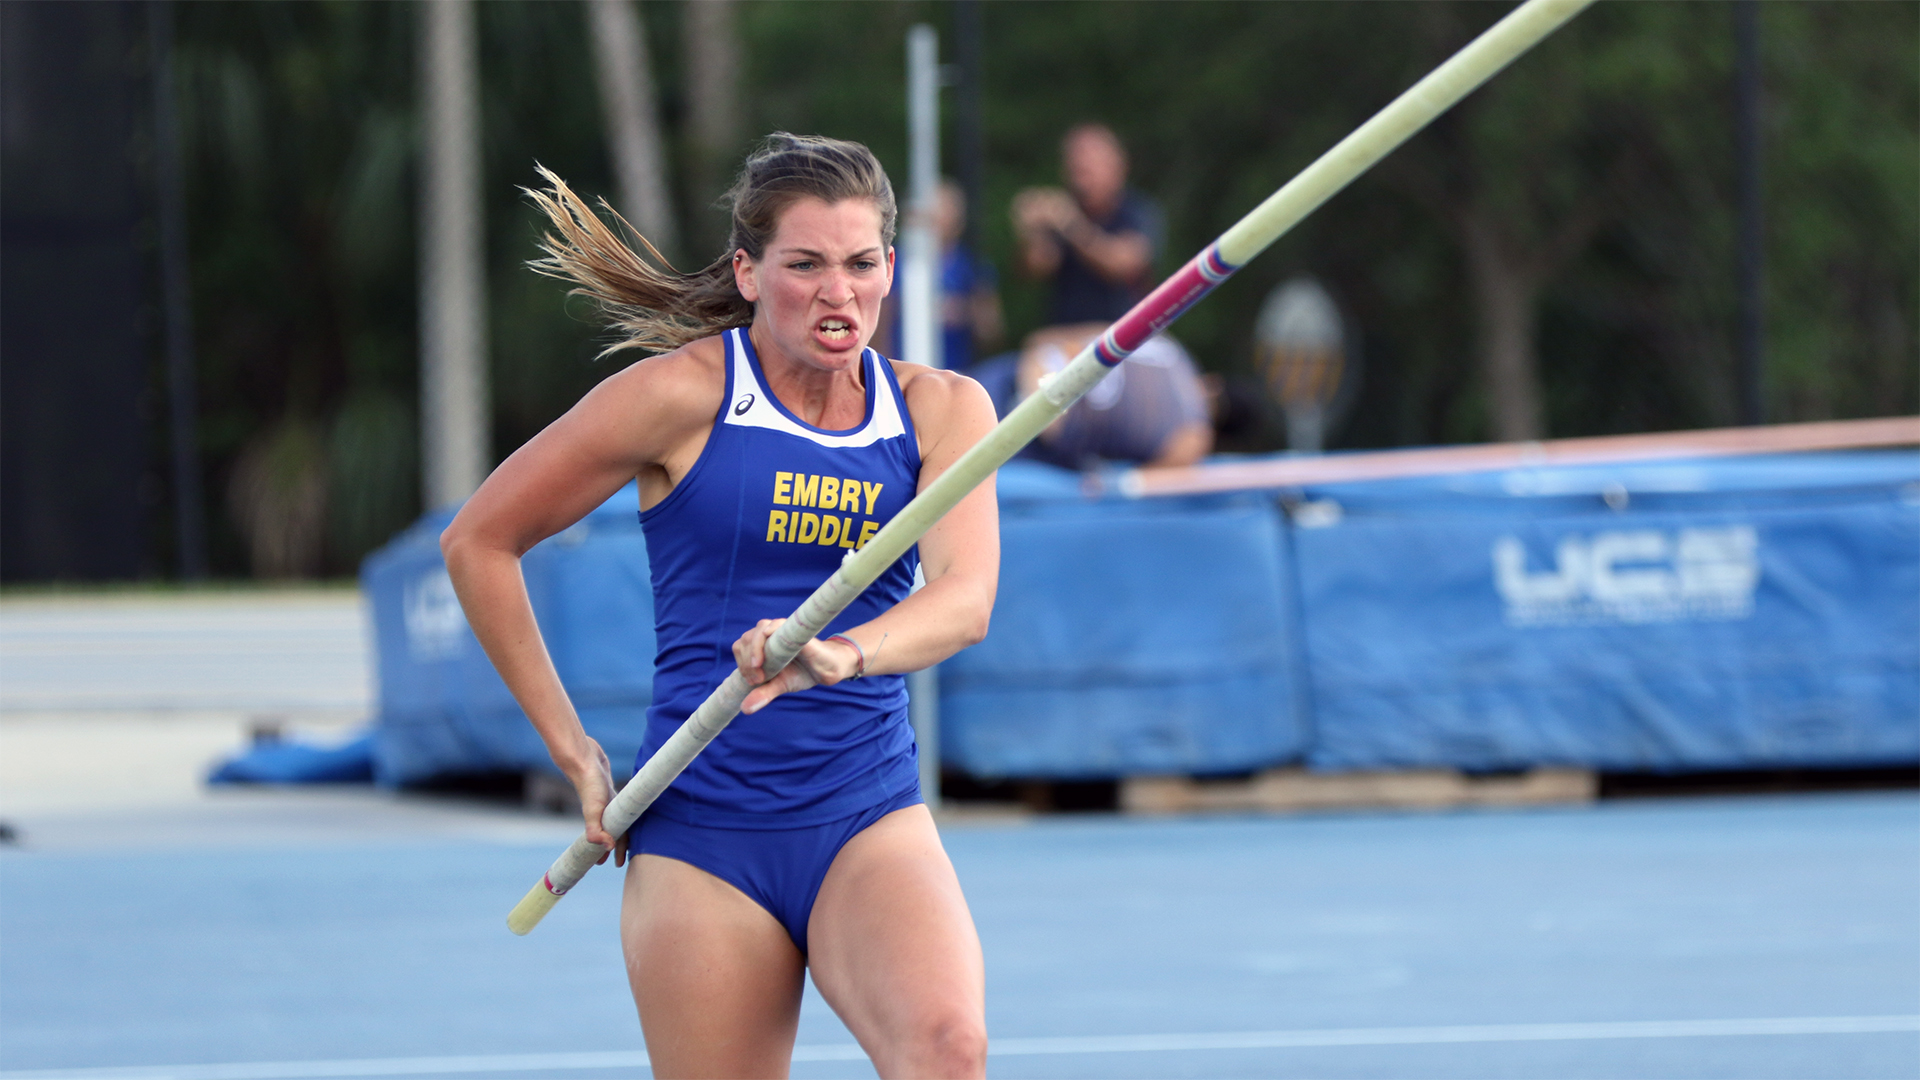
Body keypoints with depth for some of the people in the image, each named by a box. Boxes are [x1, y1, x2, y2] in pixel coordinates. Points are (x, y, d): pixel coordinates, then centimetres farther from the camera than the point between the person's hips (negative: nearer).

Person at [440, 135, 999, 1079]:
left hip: (869, 821, 1)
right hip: (699, 832, -1)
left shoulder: (942, 410, 3)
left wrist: (843, 653, -36)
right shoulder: (683, 393, -4)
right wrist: (569, 747, 4)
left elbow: (965, 595, -15)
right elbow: (476, 542, 4)